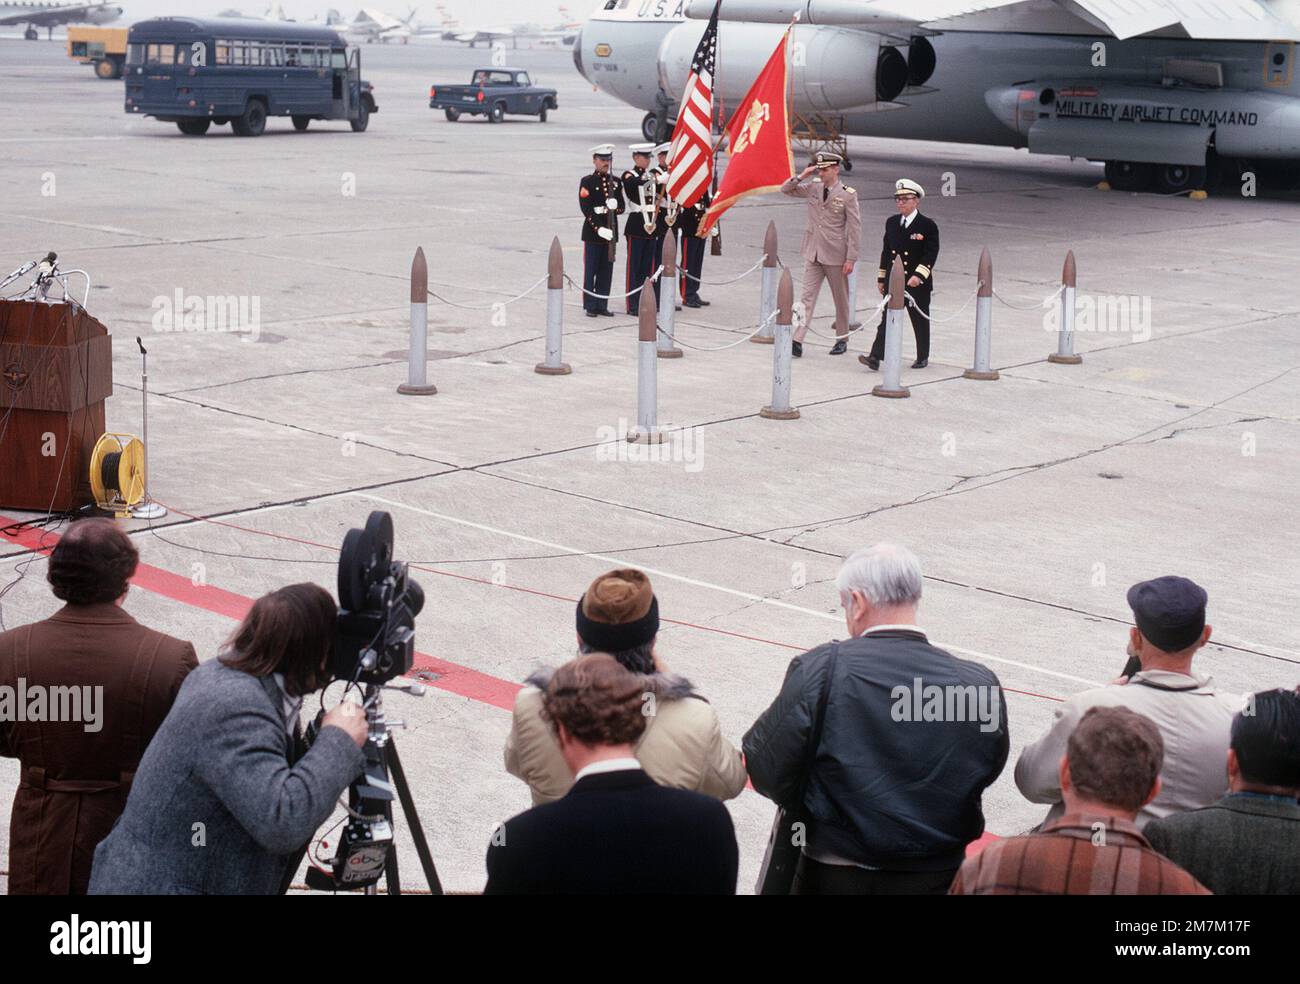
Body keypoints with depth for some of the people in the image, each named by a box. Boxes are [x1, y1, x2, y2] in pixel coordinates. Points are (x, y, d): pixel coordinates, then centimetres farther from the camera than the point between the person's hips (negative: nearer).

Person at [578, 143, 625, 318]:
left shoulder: (616, 182, 11)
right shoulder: (587, 181, -5)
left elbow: (621, 208, 10)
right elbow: (586, 209, -11)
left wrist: (614, 206, -14)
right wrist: (599, 228, -20)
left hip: (610, 231, 5)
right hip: (592, 231, -5)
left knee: (606, 271, 7)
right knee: (590, 270, -1)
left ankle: (602, 305, 13)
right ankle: (590, 306, 5)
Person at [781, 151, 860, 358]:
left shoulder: (847, 195, -9)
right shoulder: (813, 188, 4)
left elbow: (855, 229, -9)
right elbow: (785, 189, 12)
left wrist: (851, 259, -12)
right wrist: (802, 176, -6)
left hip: (835, 255, -3)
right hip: (813, 253, 3)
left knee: (841, 299, 10)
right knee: (807, 297, -4)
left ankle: (842, 339, 24)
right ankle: (797, 340, -11)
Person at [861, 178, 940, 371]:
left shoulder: (928, 225, -7)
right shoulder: (891, 222, 9)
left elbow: (931, 254, -12)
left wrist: (919, 275, -23)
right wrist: (881, 278, 14)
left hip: (918, 284, -3)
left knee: (920, 321, 9)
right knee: (887, 319, -6)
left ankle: (922, 358, 25)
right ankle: (875, 358, -13)